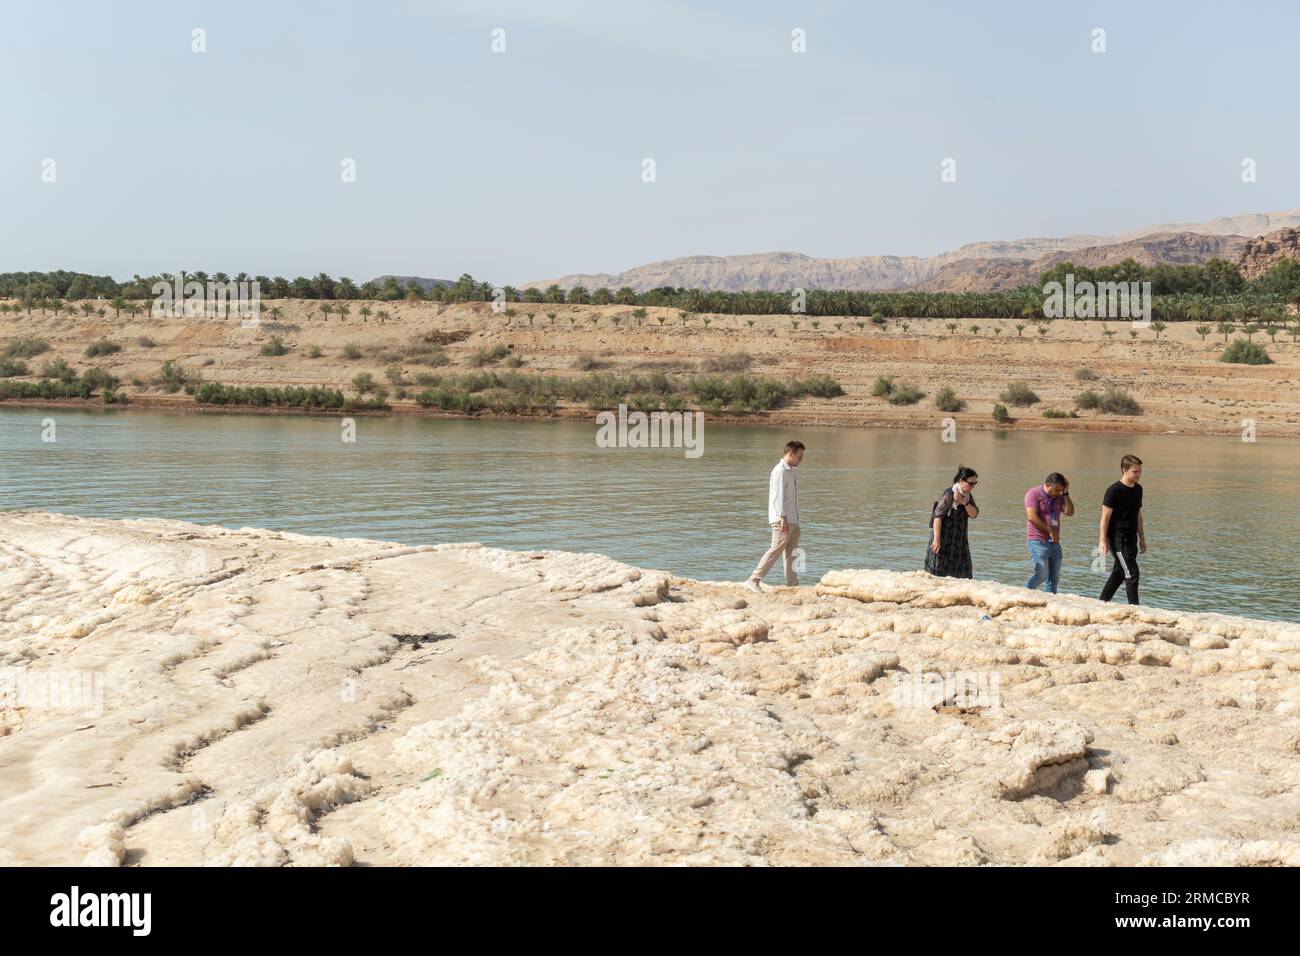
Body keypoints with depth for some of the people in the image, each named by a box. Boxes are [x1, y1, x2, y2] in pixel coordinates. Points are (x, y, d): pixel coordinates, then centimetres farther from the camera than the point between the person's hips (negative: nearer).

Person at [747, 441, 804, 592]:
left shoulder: (790, 471, 18)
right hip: (782, 520, -10)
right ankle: (753, 580, -10)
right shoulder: (780, 471, -11)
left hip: (792, 521, 10)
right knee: (776, 550, -11)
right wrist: (783, 518, -24)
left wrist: (794, 520, 17)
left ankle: (793, 585, 10)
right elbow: (779, 496, -18)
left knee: (791, 553, 8)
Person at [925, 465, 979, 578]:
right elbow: (938, 516, -20)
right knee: (939, 572, -4)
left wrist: (964, 502, -19)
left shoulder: (968, 496, 9)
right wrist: (937, 539, -26)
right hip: (945, 539, -7)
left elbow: (974, 514, -1)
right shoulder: (949, 494, -15)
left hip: (960, 540, 7)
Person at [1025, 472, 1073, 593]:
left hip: (1054, 542, 7)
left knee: (1054, 578, 5)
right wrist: (1050, 530, -14)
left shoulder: (1058, 496, 15)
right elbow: (1032, 516, -15)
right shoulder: (1034, 493, -6)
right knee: (1041, 575, -16)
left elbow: (1069, 512, 4)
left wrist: (1065, 493, -4)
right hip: (1038, 541, -7)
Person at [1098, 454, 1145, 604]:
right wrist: (1103, 541, -16)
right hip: (1118, 539, -8)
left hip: (1131, 539, 8)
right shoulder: (1114, 491, -13)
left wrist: (1142, 539, 20)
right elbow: (1105, 516, -13)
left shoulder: (1138, 489, 11)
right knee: (1132, 575, -12)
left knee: (1118, 574, 13)